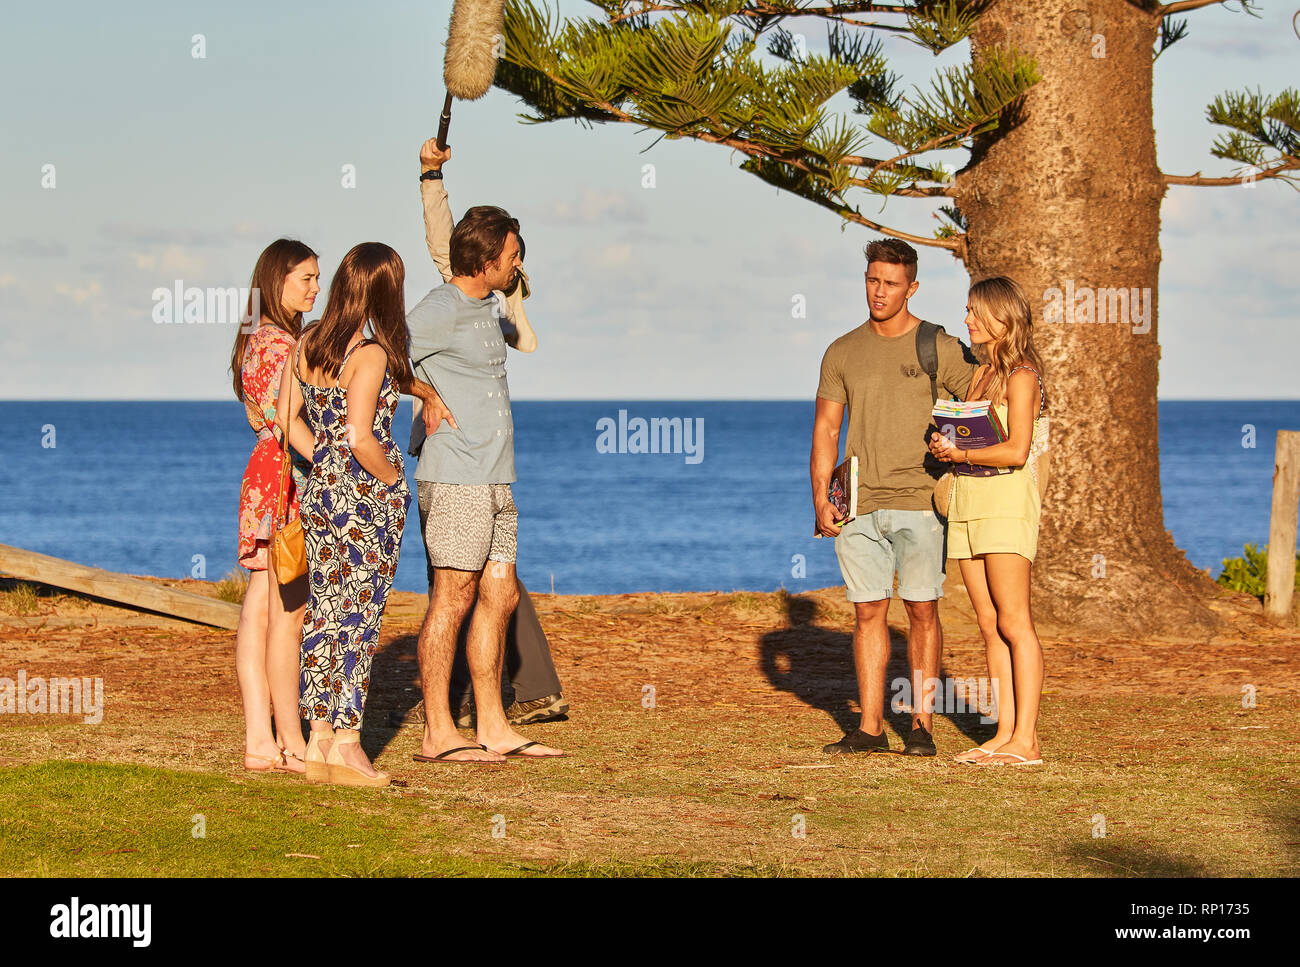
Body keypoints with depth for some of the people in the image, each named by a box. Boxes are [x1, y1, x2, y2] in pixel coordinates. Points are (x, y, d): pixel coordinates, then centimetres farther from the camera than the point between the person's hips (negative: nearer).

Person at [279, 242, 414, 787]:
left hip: (319, 491, 7)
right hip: (367, 496, -7)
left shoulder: (308, 344, 4)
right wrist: (395, 481, -8)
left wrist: (323, 460, 14)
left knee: (325, 615, 11)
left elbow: (287, 418, 9)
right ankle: (346, 742, 1)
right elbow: (360, 437, -23)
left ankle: (319, 740, 14)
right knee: (360, 618, 0)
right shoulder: (370, 354, -17)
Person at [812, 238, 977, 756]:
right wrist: (820, 500, 1)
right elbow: (825, 429, 11)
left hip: (917, 500, -3)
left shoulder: (940, 349, 1)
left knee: (922, 611, -1)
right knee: (869, 612, 3)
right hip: (859, 506, 3)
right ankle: (870, 727, 6)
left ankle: (921, 724, 4)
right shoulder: (842, 353, 10)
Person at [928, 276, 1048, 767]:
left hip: (1006, 498, -8)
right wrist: (946, 445, 0)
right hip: (967, 500, 8)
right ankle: (1006, 732, 6)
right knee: (990, 625, 5)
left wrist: (959, 453, -10)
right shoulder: (981, 373, 18)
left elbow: (1016, 450, -16)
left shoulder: (1021, 375, -8)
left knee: (1013, 624, -9)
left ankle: (1026, 741, -11)